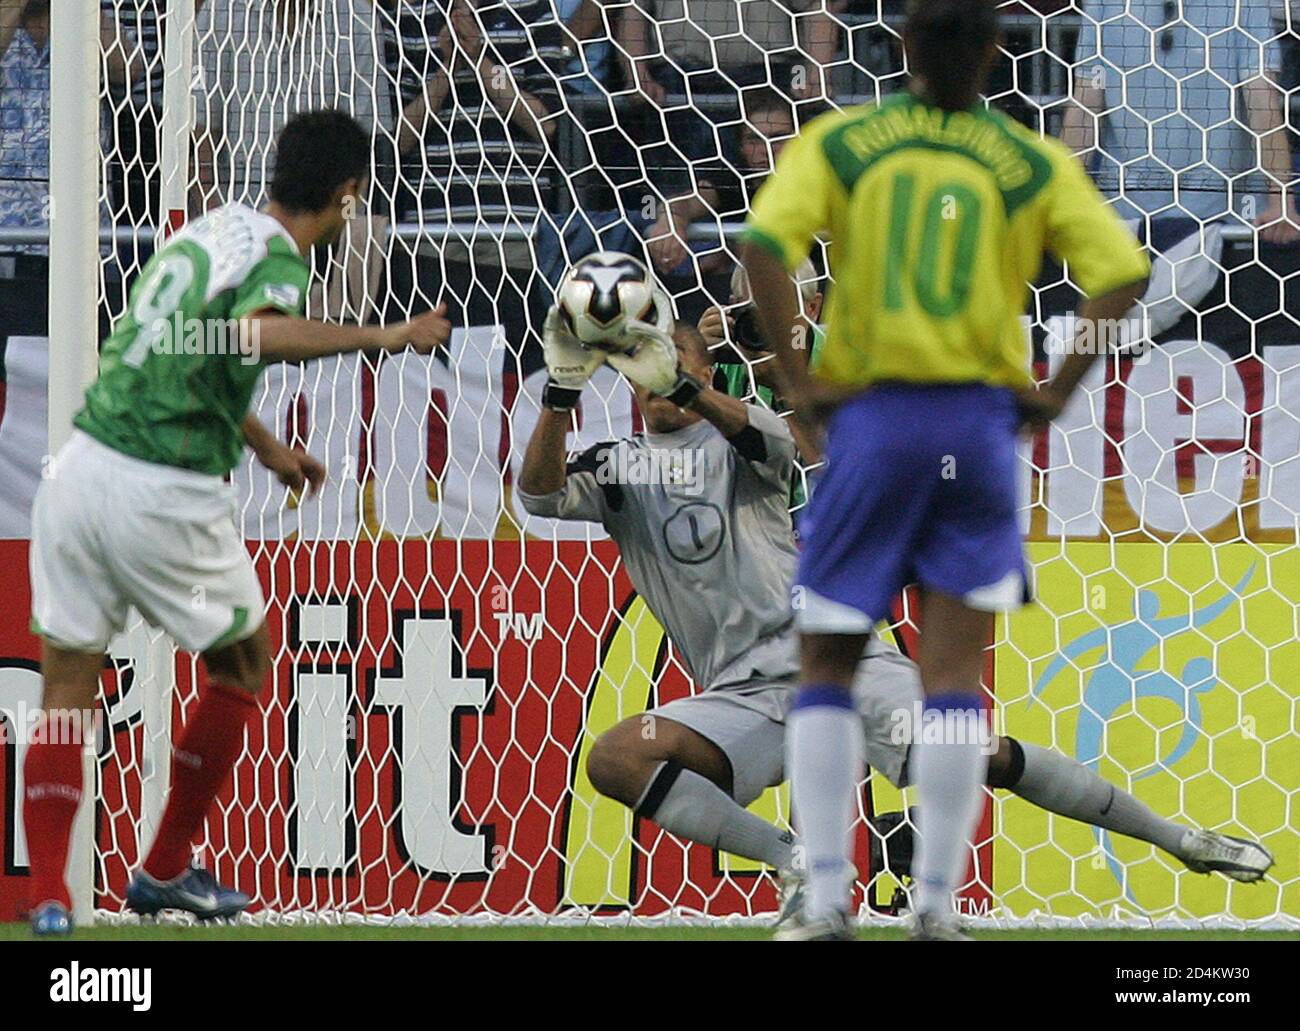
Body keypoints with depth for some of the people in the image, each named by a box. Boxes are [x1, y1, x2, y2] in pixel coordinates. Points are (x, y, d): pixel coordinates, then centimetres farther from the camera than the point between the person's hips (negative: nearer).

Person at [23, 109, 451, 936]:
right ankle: (165, 872, 23)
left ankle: (48, 899, -3)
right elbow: (257, 334, -37)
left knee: (66, 693, 9)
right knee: (243, 664, 18)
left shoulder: (214, 227, 13)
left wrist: (265, 445, 40)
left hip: (83, 463, 6)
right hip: (164, 496, -6)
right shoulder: (277, 262, -11)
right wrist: (382, 336, -32)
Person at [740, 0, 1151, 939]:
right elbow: (1124, 272, -7)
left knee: (827, 670, 10)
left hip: (870, 415, 0)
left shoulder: (839, 144, 2)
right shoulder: (1036, 165, 3)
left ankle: (827, 897, 4)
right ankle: (936, 906, 1)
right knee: (955, 675, 4)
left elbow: (765, 245, -13)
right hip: (981, 421, 0)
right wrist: (1057, 393, -2)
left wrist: (798, 382, -8)